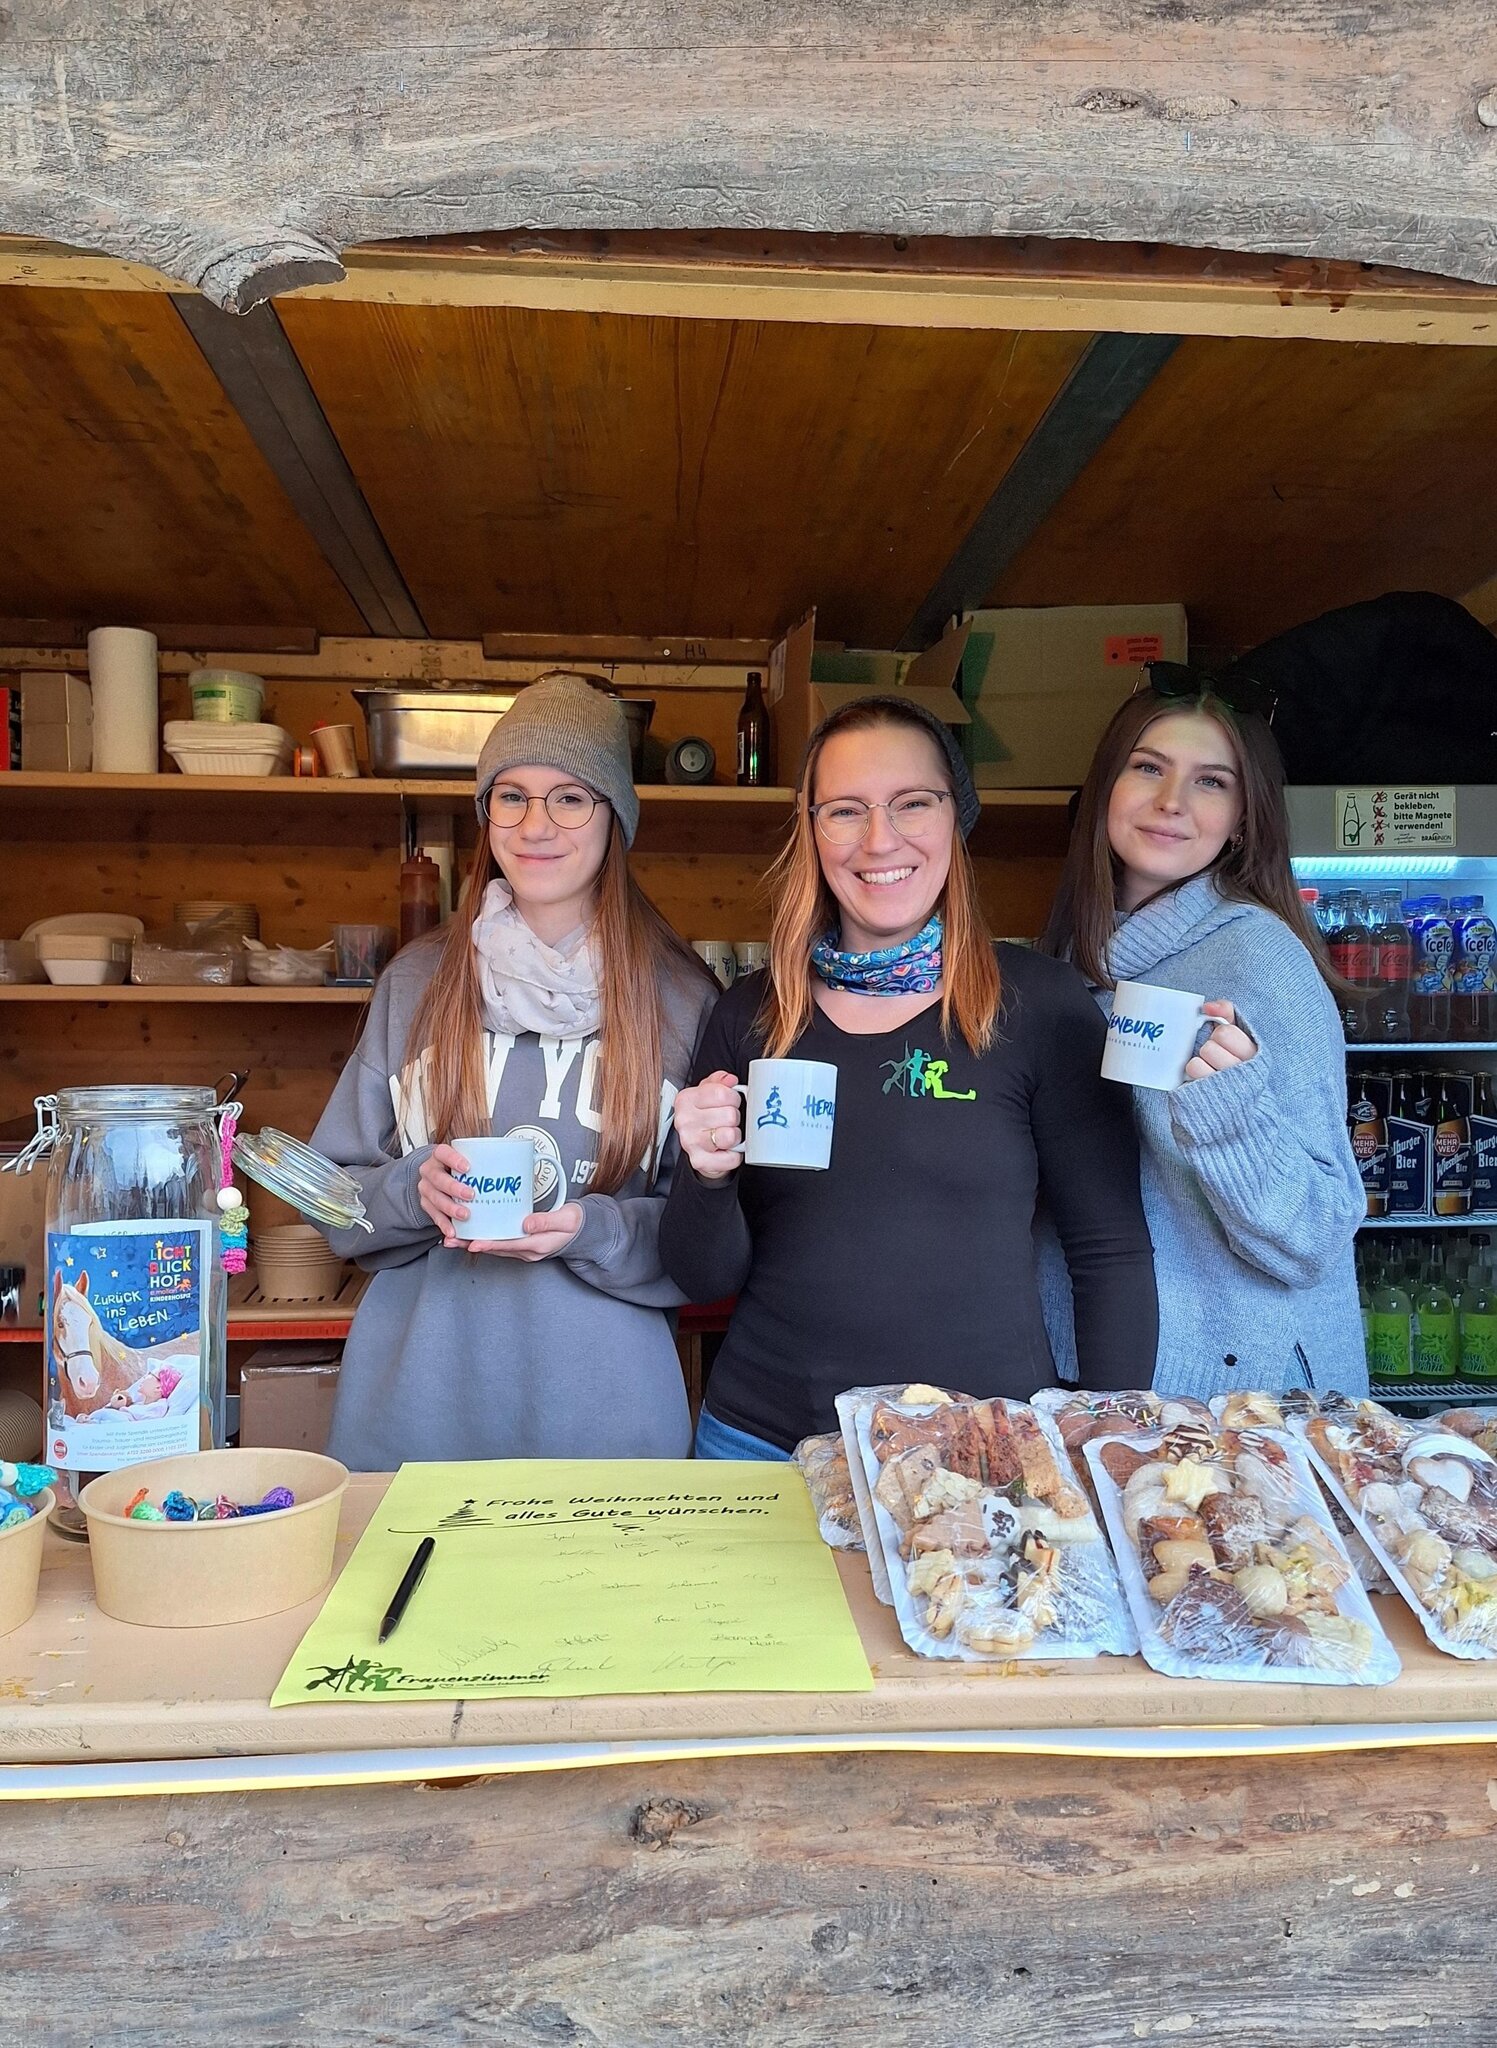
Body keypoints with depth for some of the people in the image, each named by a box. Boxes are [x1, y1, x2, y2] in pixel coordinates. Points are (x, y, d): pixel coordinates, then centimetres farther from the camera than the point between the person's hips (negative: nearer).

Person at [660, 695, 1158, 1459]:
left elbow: (1111, 1252, -4)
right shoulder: (750, 1014, 0)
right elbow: (705, 1278, 1)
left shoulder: (1038, 1000, -8)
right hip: (763, 1438, 3)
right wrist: (708, 1175, -17)